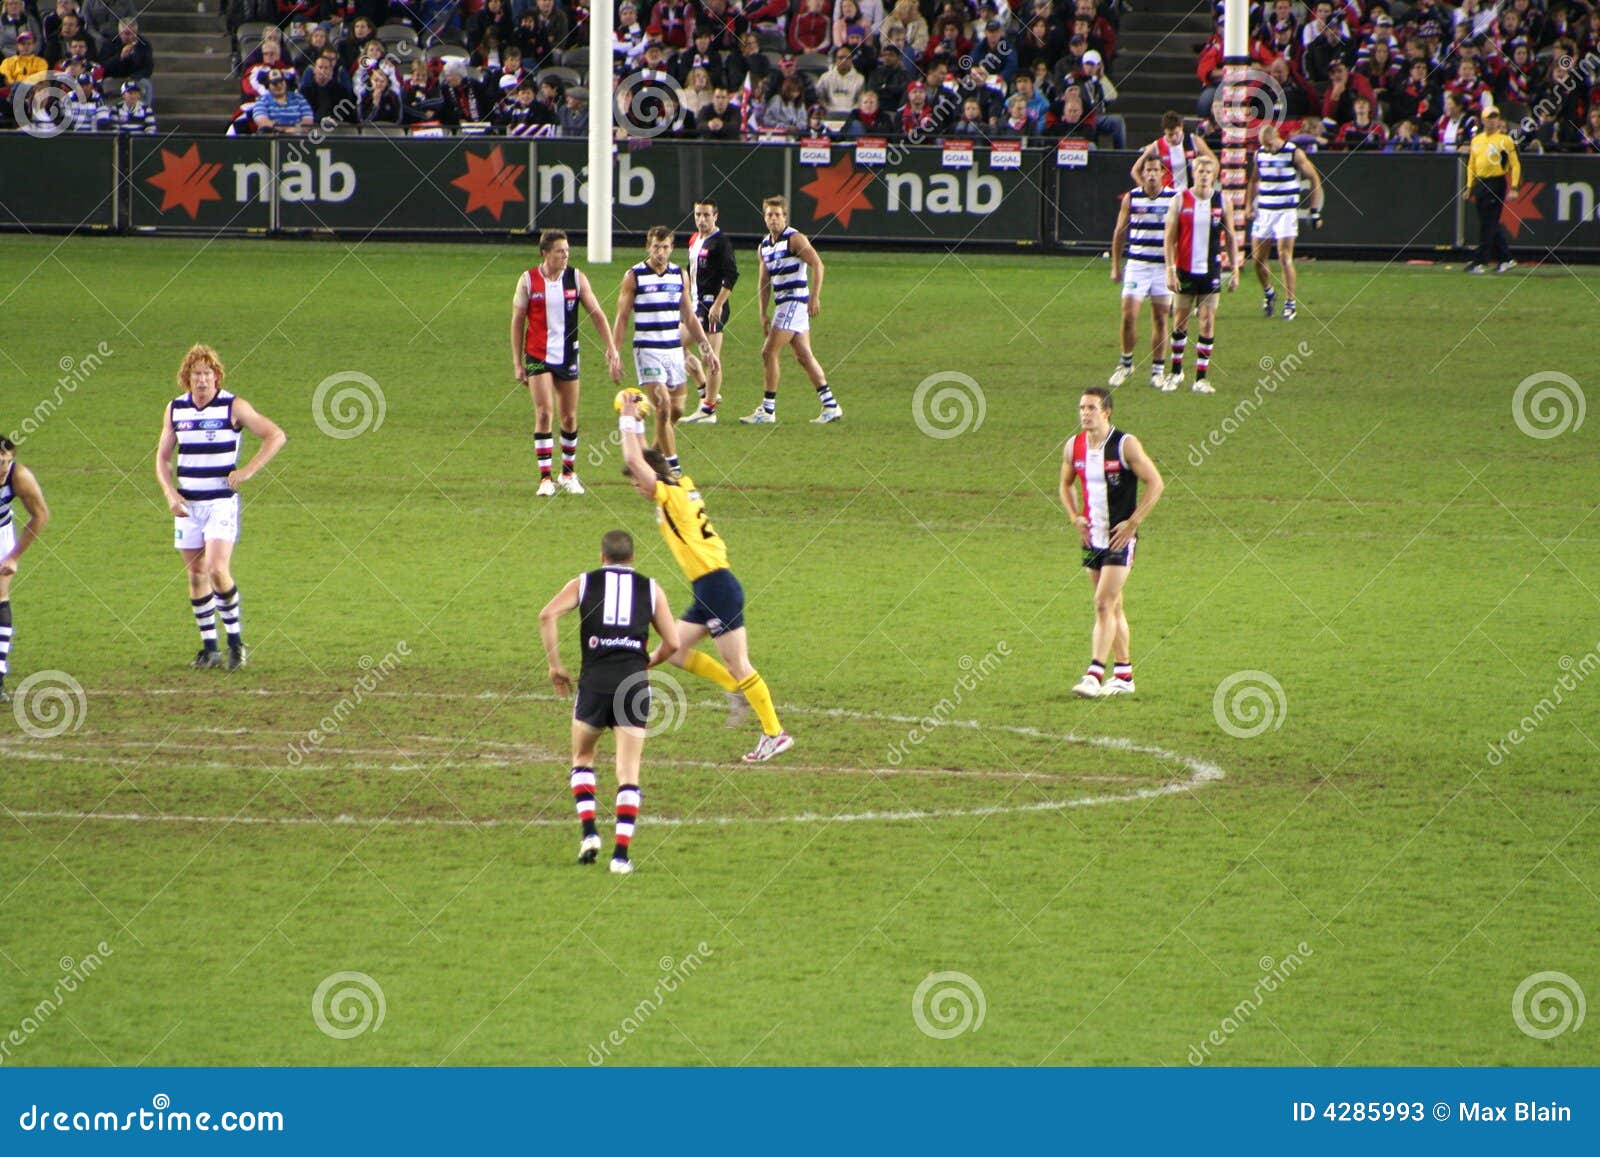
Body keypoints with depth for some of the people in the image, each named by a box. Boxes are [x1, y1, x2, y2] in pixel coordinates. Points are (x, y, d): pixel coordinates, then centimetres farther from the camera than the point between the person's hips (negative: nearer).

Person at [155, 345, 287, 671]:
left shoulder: (233, 406, -7)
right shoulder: (176, 409, 4)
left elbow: (276, 435, -4)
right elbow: (162, 456, 13)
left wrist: (248, 471, -12)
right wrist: (170, 493, -4)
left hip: (222, 501, -4)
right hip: (187, 505, 4)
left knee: (217, 570, -17)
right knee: (196, 574, 5)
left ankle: (235, 640, -2)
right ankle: (209, 647, 13)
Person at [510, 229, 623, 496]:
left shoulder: (576, 278, 0)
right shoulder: (528, 281, -5)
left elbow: (596, 314, 3)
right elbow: (517, 321, 1)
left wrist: (612, 349, -6)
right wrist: (517, 362, -2)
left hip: (567, 355, 2)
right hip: (538, 355, -2)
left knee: (570, 416, 8)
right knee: (544, 413, -12)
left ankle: (569, 473, 24)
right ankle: (545, 478, -9)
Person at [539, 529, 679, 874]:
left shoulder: (584, 583, 11)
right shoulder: (651, 589, 13)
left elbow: (548, 615, -5)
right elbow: (673, 642, 9)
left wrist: (555, 665, 2)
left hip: (594, 681, 0)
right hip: (634, 684, 0)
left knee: (582, 759, 20)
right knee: (628, 773, 3)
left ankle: (589, 832, 4)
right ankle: (622, 852, -5)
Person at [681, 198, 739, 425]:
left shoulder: (720, 242, -12)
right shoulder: (694, 240, 15)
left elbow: (732, 275, -18)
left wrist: (718, 305, -22)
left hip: (712, 305, -10)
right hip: (696, 304, 10)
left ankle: (708, 411, -2)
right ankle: (707, 391, 19)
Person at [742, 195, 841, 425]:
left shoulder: (794, 239, -10)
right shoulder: (764, 246, 14)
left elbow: (817, 264, -18)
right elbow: (765, 282, 19)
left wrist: (815, 297, -24)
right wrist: (764, 313, 14)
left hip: (795, 301, -9)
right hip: (784, 304, 9)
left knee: (769, 353, -9)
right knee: (804, 356, 9)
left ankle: (767, 410, -3)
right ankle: (830, 405, 13)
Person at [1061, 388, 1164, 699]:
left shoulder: (1125, 445, -12)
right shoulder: (1073, 447, 5)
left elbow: (1155, 483, -10)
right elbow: (1066, 484, 22)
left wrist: (1132, 523, -14)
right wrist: (1075, 517, 6)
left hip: (1119, 538, -6)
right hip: (1092, 538, 6)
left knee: (1104, 605, -14)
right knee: (1113, 607, 13)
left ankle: (1094, 674, -18)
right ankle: (1124, 674, 22)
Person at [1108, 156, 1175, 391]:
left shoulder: (1173, 199, -2)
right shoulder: (1131, 198, 2)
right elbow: (1120, 233, 9)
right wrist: (1115, 266, 8)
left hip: (1163, 266, 0)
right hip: (1136, 264, 0)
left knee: (1160, 319, 3)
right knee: (1128, 315, -7)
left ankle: (1158, 370, 12)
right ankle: (1126, 363, 11)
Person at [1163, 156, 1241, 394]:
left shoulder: (1221, 200, 2)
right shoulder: (1180, 200, -2)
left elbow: (1231, 237, 8)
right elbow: (1170, 237, -2)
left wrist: (1235, 269, 3)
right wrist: (1170, 270, -8)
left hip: (1211, 270, 0)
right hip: (1185, 269, 0)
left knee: (1207, 323, -2)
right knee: (1180, 320, 8)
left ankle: (1201, 378, 2)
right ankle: (1176, 372, 24)